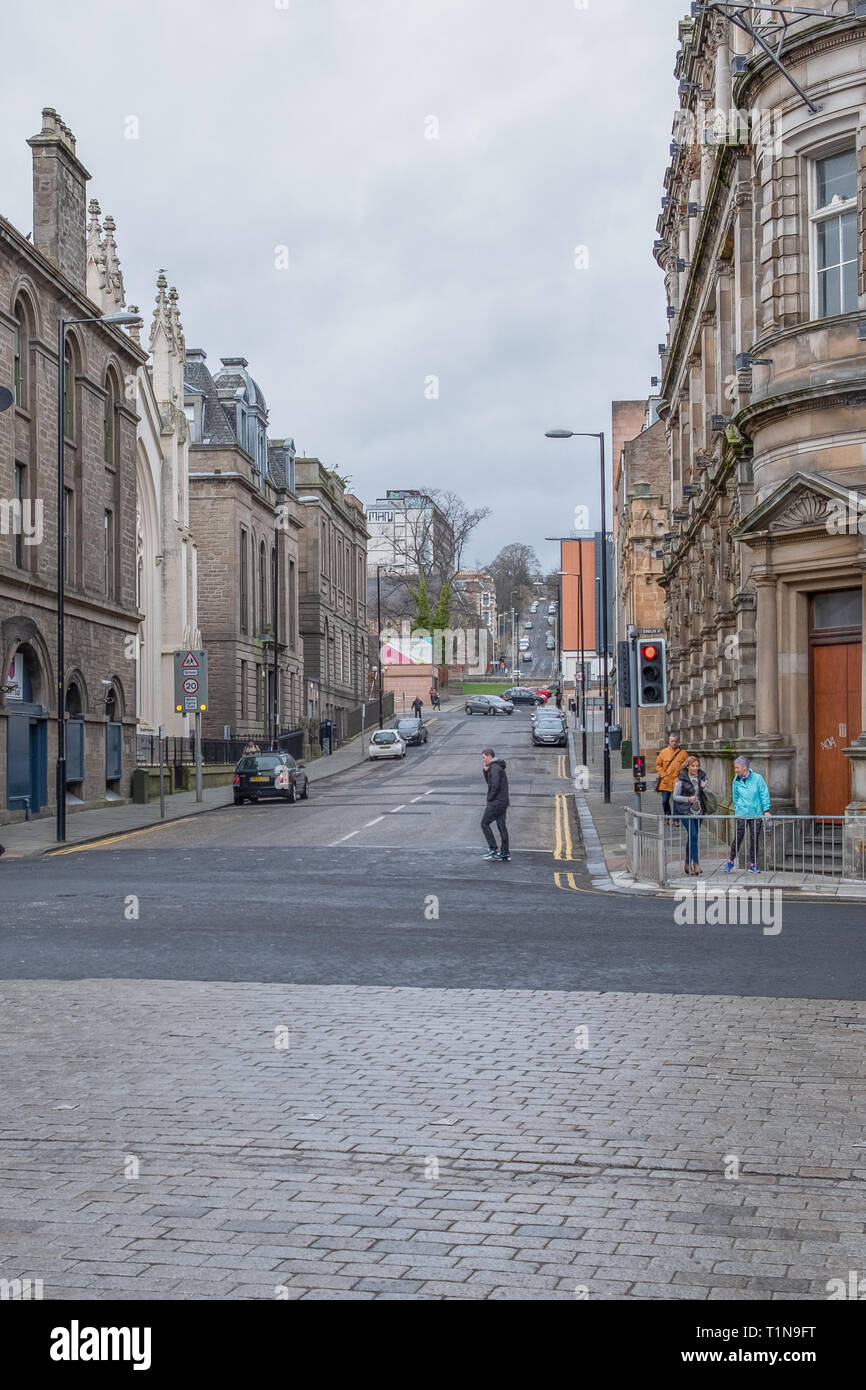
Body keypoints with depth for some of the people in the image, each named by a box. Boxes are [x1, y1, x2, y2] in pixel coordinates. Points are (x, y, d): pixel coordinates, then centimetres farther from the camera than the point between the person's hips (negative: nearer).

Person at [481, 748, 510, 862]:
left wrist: (490, 798, -13)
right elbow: (489, 782, 25)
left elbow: (495, 785, -24)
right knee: (501, 826, 9)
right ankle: (504, 854, 10)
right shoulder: (498, 767, 17)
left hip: (496, 802, -10)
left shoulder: (495, 768, -15)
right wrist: (486, 771, 10)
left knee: (484, 823, -3)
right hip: (503, 802, 10)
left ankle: (493, 849, -6)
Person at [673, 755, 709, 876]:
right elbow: (675, 796, -5)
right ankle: (696, 864, -14)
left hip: (699, 811, 5)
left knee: (691, 838, 10)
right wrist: (688, 799, -20)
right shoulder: (682, 779, -8)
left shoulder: (702, 776, 6)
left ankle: (688, 865, 19)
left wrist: (704, 788, -10)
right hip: (686, 812, -5)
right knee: (693, 836, -15)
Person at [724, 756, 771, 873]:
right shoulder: (736, 781, 0)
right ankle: (731, 861, 13)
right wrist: (736, 810, 11)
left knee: (754, 840, 3)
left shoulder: (757, 778, -6)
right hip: (742, 814, 1)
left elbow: (764, 794, -1)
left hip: (756, 814, -1)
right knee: (737, 838, -2)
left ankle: (753, 864, 14)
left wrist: (766, 810, -3)